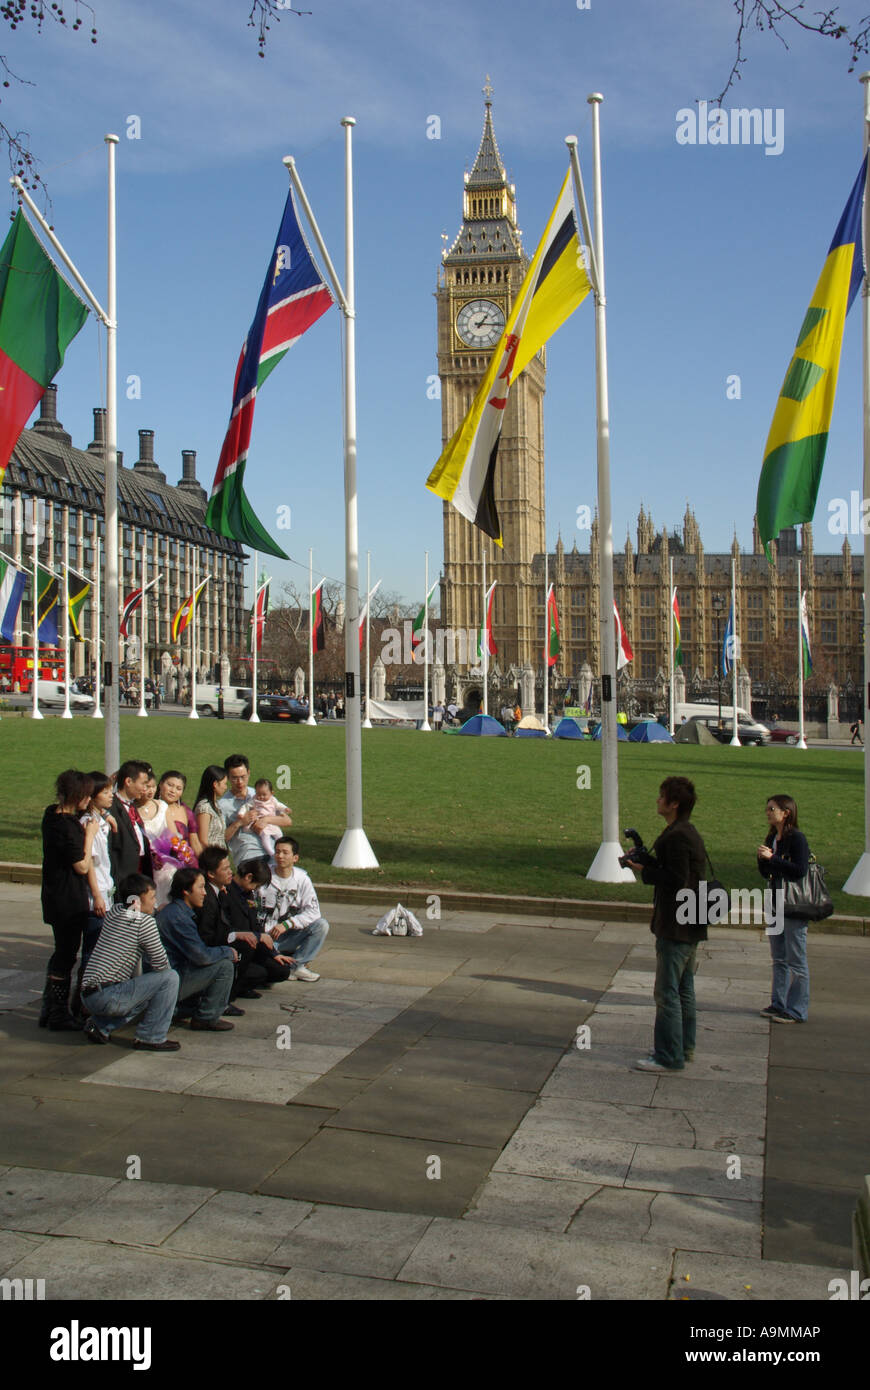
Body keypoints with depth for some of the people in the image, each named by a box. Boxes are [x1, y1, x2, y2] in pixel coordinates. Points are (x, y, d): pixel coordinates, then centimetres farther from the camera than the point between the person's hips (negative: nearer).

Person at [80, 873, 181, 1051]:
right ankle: (151, 1038, -3)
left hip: (88, 994, 9)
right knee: (170, 978, -10)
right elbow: (161, 965, -9)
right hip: (107, 998, -9)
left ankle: (100, 1025, 19)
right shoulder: (144, 921, -12)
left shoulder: (113, 912, 12)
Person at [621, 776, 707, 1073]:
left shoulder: (676, 837, -19)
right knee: (684, 989, 18)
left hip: (675, 926, -11)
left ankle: (668, 1056, 1)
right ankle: (684, 1047, 28)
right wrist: (646, 858, 8)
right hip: (690, 925, 11)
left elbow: (677, 879, -25)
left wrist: (645, 870, -14)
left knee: (667, 992, -4)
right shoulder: (689, 833, 13)